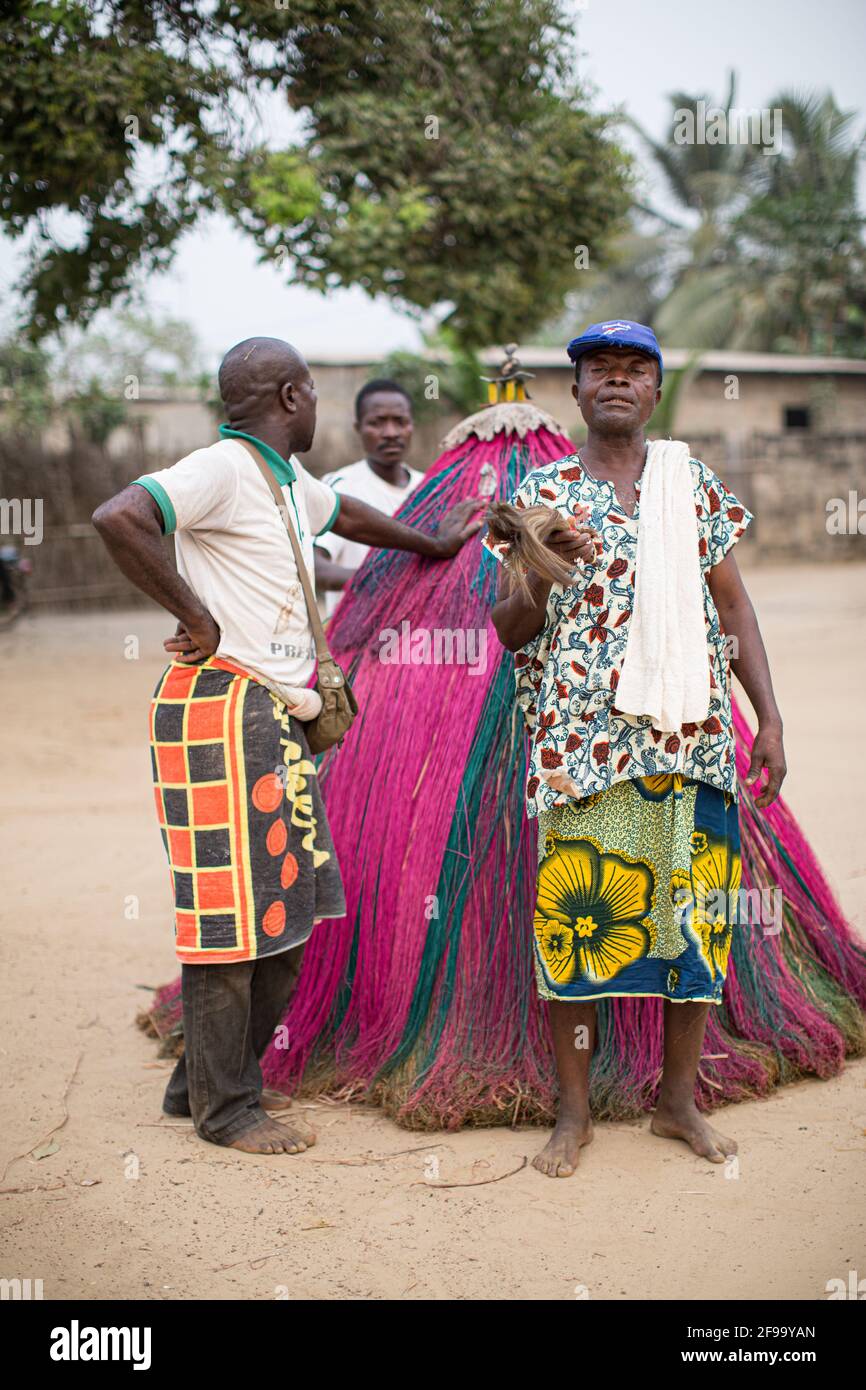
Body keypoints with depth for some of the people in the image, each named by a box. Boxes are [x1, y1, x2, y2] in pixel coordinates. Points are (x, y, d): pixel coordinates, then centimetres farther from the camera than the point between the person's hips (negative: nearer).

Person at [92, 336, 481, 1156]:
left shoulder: (285, 481, 19)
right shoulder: (222, 469, -11)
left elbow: (347, 515, 40)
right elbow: (118, 518, -27)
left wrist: (430, 544, 52)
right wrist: (196, 617, -21)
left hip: (275, 719, 10)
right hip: (222, 711, -10)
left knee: (286, 917, 11)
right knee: (232, 918, -3)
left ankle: (205, 1082, 24)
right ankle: (223, 1110, 9)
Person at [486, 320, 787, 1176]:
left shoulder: (695, 487, 11)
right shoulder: (540, 494, 5)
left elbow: (732, 606, 12)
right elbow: (508, 630, 2)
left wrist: (768, 717, 5)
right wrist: (543, 571, -18)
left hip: (691, 737, 2)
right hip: (579, 742, -2)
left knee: (694, 909, 5)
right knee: (572, 911, -2)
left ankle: (679, 1099, 23)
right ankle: (573, 1112, 13)